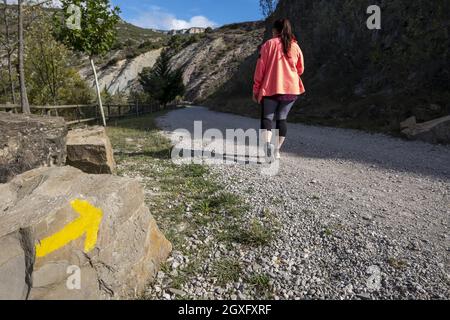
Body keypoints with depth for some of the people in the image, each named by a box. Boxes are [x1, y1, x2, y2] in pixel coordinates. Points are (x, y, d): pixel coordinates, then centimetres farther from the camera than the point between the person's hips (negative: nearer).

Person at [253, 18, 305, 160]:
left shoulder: (269, 44, -1)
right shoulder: (295, 46, 8)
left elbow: (260, 68, -3)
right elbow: (300, 69, 14)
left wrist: (256, 89, 3)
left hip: (271, 88, -3)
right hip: (291, 89, 3)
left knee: (267, 117, 3)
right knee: (282, 118, 13)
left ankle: (267, 143, -23)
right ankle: (277, 150, 14)